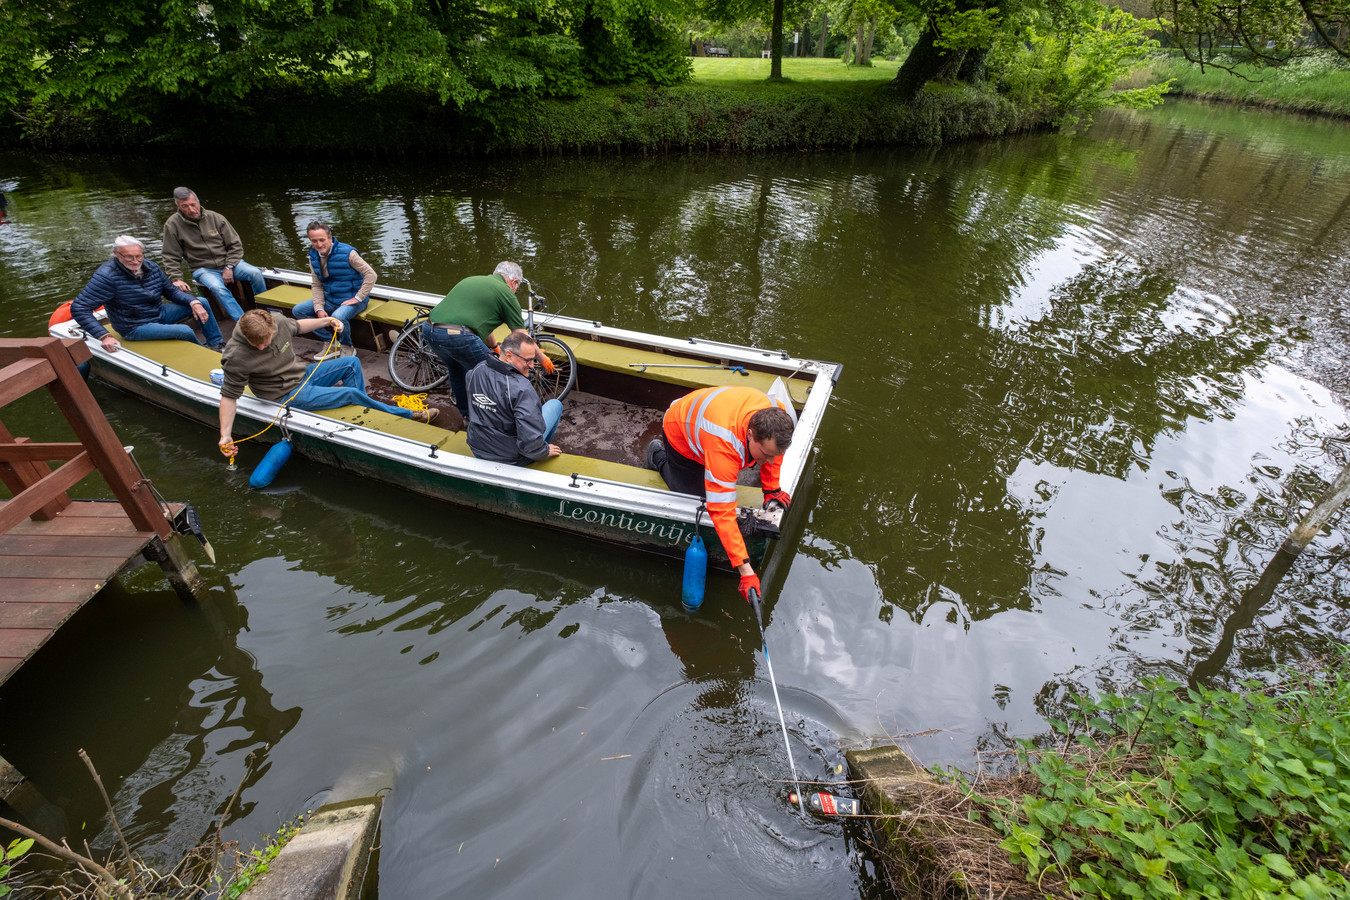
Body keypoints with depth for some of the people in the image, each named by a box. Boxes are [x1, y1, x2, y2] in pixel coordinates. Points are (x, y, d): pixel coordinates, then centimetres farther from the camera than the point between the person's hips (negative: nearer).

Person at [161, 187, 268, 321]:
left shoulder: (215, 218, 2)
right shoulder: (172, 225, -2)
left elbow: (235, 245, 5)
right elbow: (171, 258, 2)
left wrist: (229, 267, -8)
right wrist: (176, 279, -13)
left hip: (227, 263, 2)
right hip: (203, 269, -2)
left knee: (255, 273, -25)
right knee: (218, 288, -35)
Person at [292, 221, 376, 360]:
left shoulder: (347, 253, -17)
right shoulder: (314, 257, 2)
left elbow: (371, 275, -19)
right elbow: (317, 286, 6)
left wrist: (358, 298, -20)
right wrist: (319, 309, -7)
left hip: (352, 299, -7)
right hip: (330, 300, 7)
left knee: (338, 317, -37)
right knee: (298, 310, 0)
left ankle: (347, 348, -7)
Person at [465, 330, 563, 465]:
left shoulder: (477, 370, -6)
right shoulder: (522, 389, -31)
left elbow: (468, 379, 23)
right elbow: (531, 441, -34)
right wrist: (546, 451, -14)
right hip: (510, 460, -6)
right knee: (556, 404, 10)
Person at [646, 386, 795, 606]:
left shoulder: (775, 416, -33)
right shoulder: (723, 444, -51)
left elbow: (774, 452, -6)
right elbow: (722, 512, -50)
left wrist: (771, 489, -8)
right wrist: (746, 571, -51)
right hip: (679, 430, -5)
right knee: (694, 495, -2)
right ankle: (659, 455, 19)